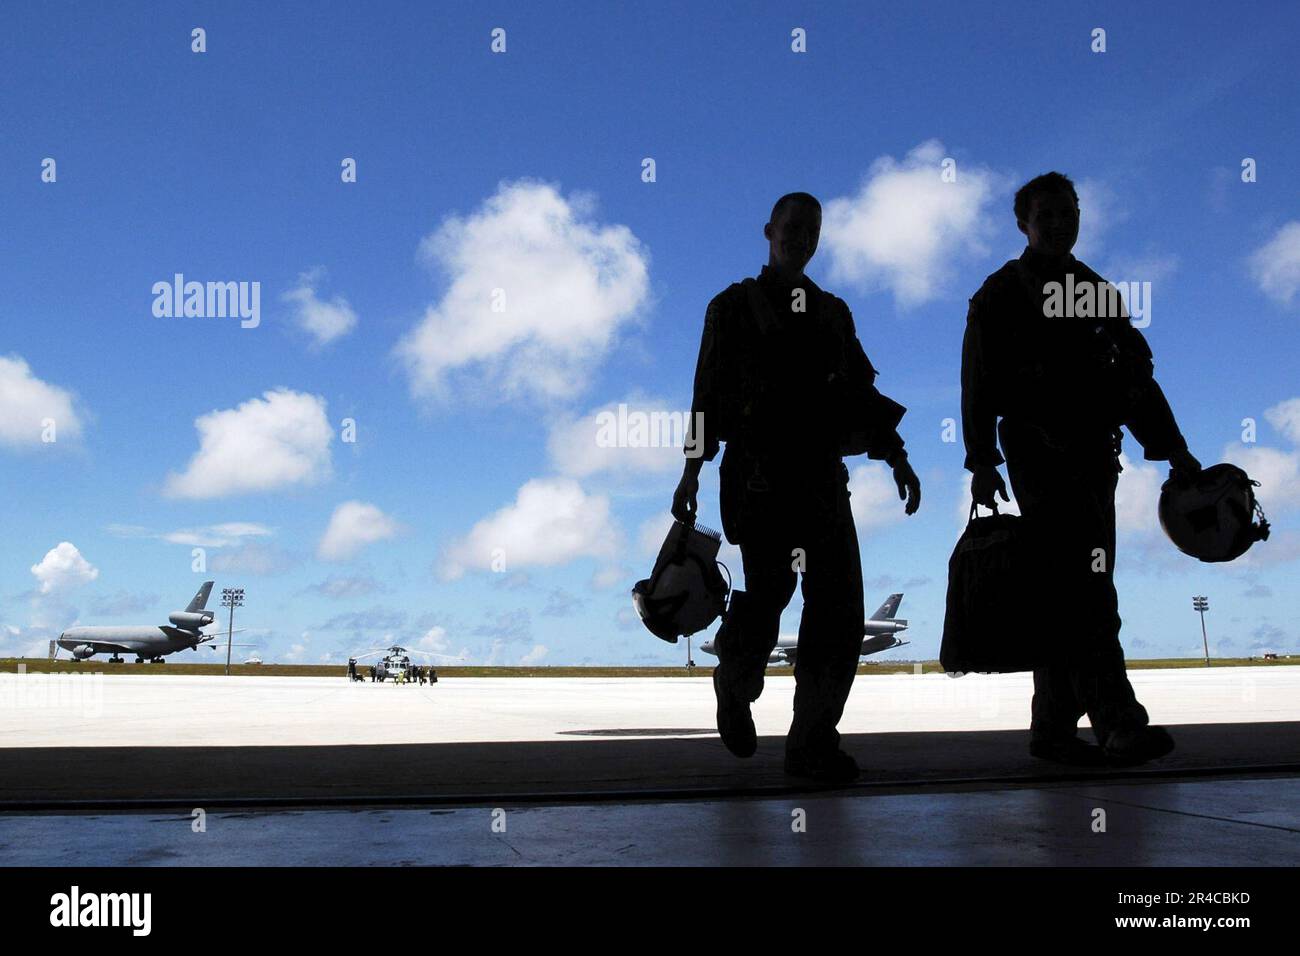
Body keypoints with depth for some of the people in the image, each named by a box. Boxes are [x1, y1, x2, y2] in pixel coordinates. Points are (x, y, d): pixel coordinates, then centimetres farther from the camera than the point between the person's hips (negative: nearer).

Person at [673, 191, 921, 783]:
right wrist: (692, 471, -7)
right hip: (760, 480, -4)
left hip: (822, 480, 4)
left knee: (839, 606, -6)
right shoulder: (734, 307, 7)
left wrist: (896, 457, 6)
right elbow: (709, 391, 1)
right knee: (766, 597, -5)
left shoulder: (832, 312, 19)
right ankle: (734, 692, 26)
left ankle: (814, 740, 1)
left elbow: (861, 391, 17)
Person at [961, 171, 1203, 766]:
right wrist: (982, 462, -12)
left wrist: (1172, 449, 11)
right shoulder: (1001, 294, 5)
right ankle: (1120, 726, -21)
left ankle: (1053, 728, 11)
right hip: (1040, 455, -6)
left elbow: (1137, 377, 19)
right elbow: (979, 385, -2)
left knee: (1071, 596, 5)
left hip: (1094, 456, 6)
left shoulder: (1098, 292, 21)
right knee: (1082, 590, -16)